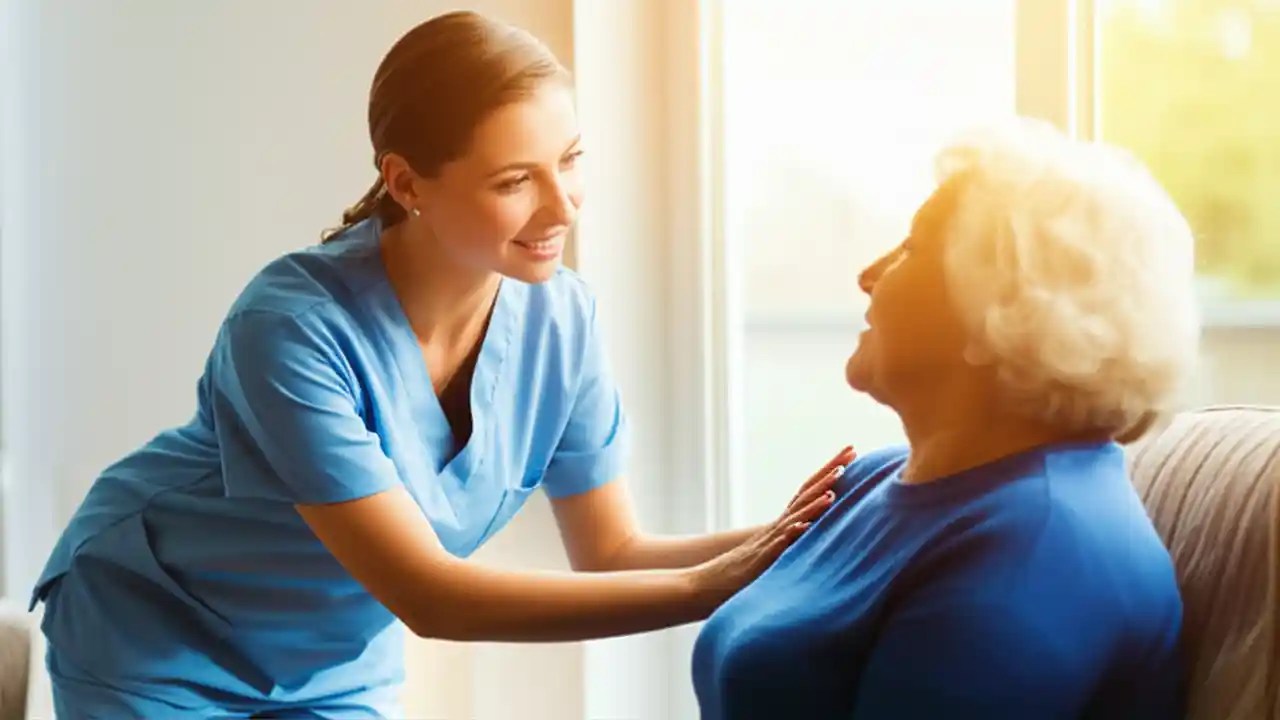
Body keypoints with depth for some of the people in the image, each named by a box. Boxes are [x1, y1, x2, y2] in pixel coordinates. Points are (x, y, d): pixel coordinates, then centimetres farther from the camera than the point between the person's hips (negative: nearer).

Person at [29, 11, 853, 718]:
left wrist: (766, 546, -28)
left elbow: (610, 553, -8)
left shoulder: (563, 319, -17)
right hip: (157, 648, -4)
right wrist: (704, 589, -40)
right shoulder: (296, 324, -33)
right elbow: (427, 595, -34)